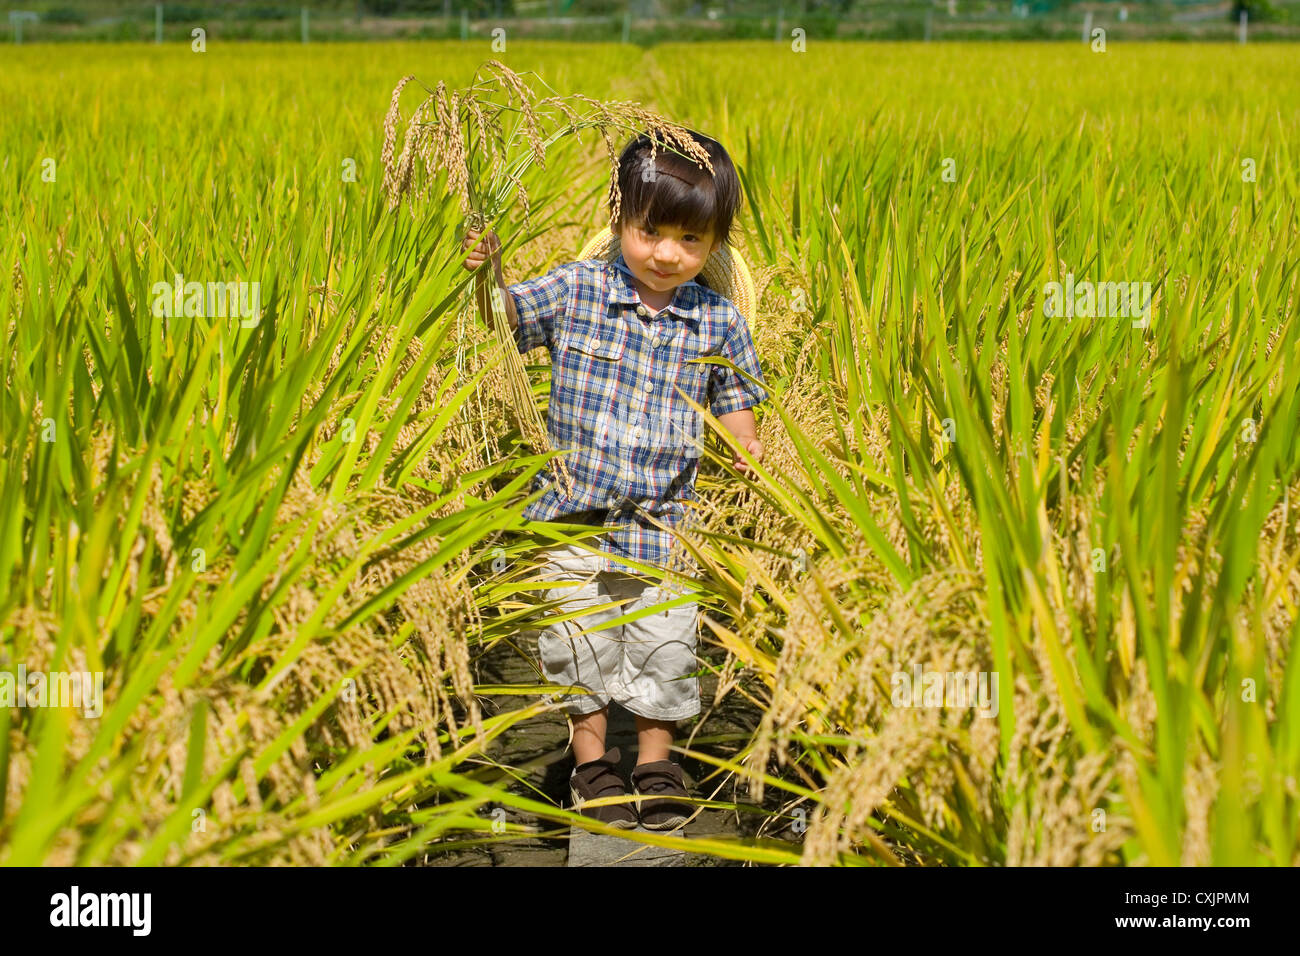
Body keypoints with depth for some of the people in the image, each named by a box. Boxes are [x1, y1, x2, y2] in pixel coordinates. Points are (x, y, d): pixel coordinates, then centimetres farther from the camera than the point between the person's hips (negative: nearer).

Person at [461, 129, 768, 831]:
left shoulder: (718, 323, -1)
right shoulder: (575, 292, -5)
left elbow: (734, 406, 7)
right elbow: (504, 316, -3)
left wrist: (750, 450, -9)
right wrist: (486, 272, -22)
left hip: (664, 524, 0)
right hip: (575, 514, 0)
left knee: (663, 649, 7)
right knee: (578, 645, 9)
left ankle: (656, 760, 28)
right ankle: (591, 760, 28)